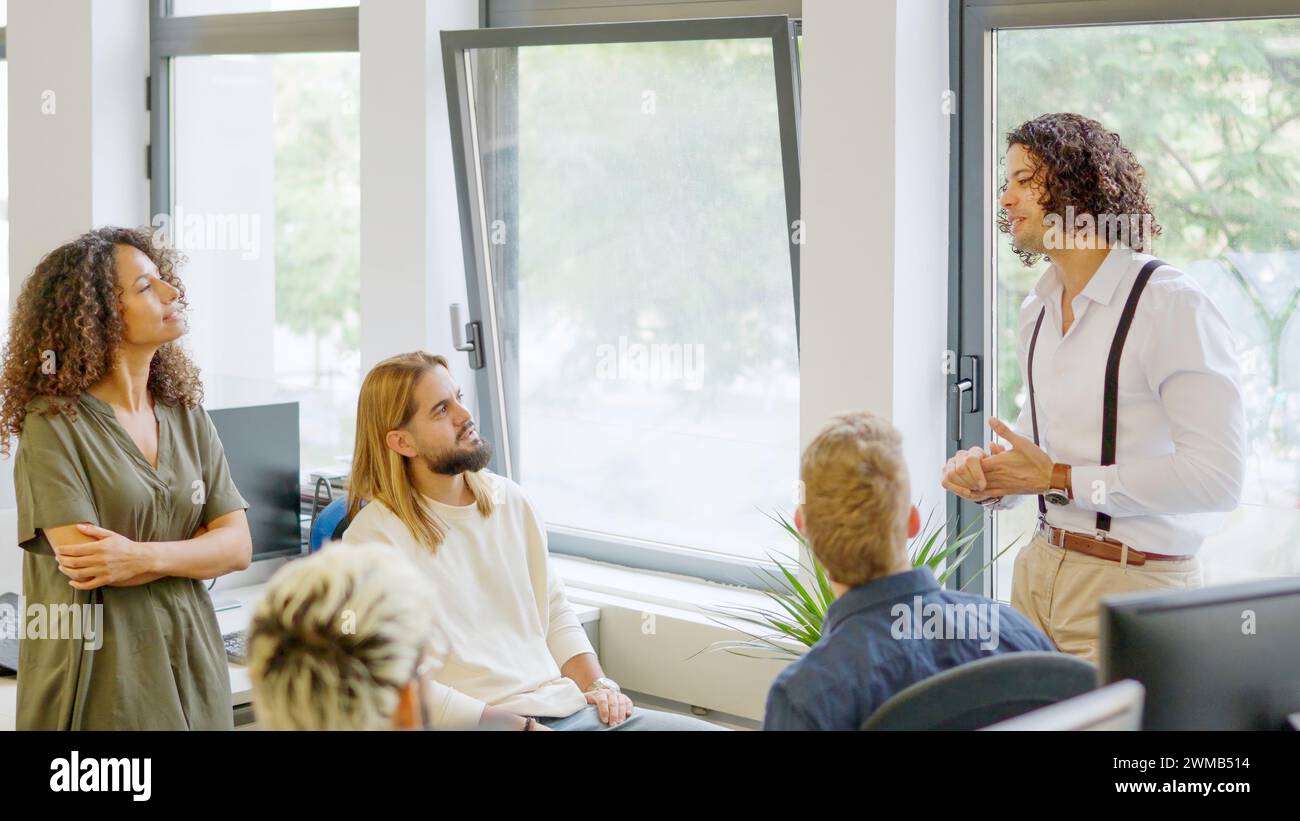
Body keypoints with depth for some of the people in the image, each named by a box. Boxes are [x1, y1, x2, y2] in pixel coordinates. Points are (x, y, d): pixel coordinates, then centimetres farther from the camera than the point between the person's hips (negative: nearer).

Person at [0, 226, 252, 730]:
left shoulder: (186, 418, 8)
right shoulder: (53, 427, -8)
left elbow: (239, 546, 0)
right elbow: (84, 560, -18)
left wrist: (146, 557, -17)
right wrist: (200, 548, -9)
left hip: (191, 667, 5)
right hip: (103, 681, -5)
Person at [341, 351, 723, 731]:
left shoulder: (509, 499, 14)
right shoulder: (373, 538, -8)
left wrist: (598, 685, 4)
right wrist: (524, 726, -16)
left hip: (571, 707, 7)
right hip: (481, 725, -7)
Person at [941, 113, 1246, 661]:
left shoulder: (1172, 306, -14)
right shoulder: (1038, 311, 12)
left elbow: (1218, 474, -21)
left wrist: (1059, 479, -18)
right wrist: (988, 476, -1)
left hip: (1131, 586, -7)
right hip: (1040, 569, 7)